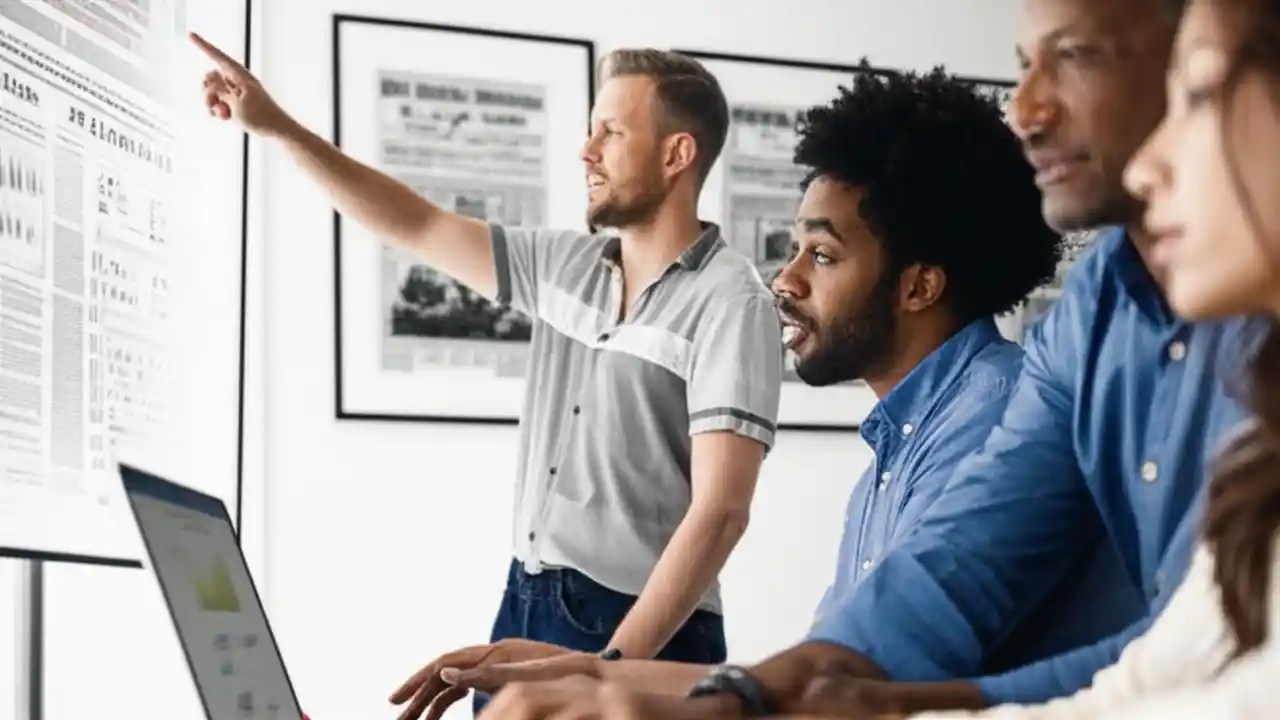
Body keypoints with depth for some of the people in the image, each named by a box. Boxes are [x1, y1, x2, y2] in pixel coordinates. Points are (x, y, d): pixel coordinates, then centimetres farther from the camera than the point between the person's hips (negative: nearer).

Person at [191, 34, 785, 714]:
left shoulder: (730, 304, -12)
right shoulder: (563, 266, 9)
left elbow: (719, 511, -19)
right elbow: (419, 227, 15)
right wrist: (277, 126, 7)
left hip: (641, 636, -6)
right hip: (523, 609, 7)